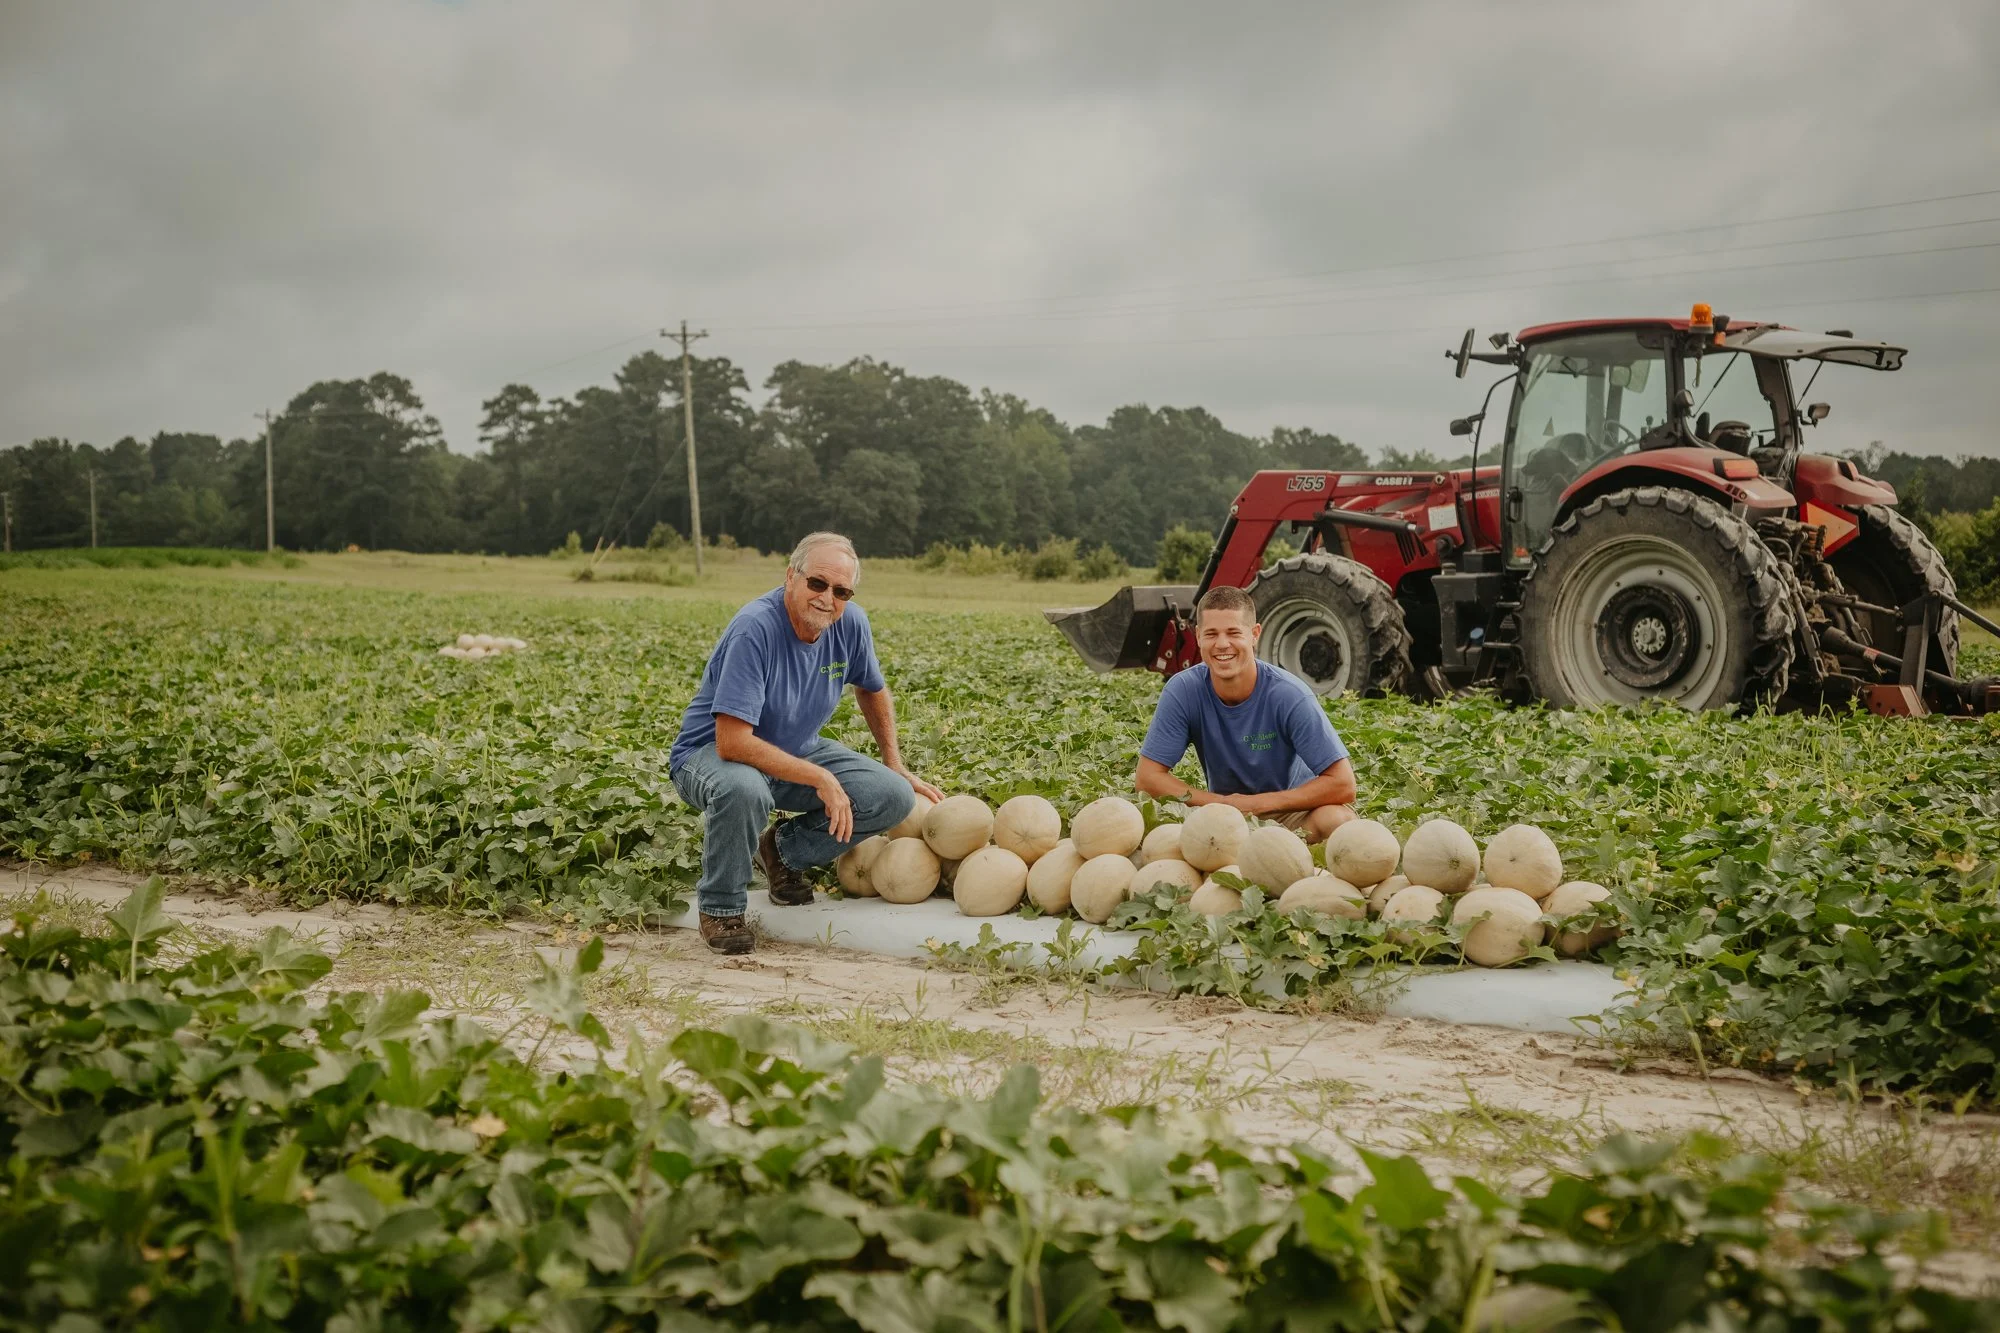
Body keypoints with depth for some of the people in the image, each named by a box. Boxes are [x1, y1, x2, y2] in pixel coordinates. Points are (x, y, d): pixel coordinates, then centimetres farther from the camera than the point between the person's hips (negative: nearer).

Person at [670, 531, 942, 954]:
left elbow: (871, 690, 15)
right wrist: (822, 780, -31)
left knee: (894, 797, -10)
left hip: (796, 751, 7)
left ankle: (784, 849, 14)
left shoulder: (850, 623, -9)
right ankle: (721, 907, -13)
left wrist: (896, 765, 12)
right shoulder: (755, 628, -30)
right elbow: (732, 742, -35)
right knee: (744, 789, -42)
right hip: (711, 751, -7)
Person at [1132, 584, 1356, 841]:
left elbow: (1342, 785, -22)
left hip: (1292, 811, -2)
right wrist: (1221, 803, -23)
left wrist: (1257, 803, -25)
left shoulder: (1289, 695, -21)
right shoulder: (1183, 691, -16)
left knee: (1336, 819, -34)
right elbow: (1147, 777, -13)